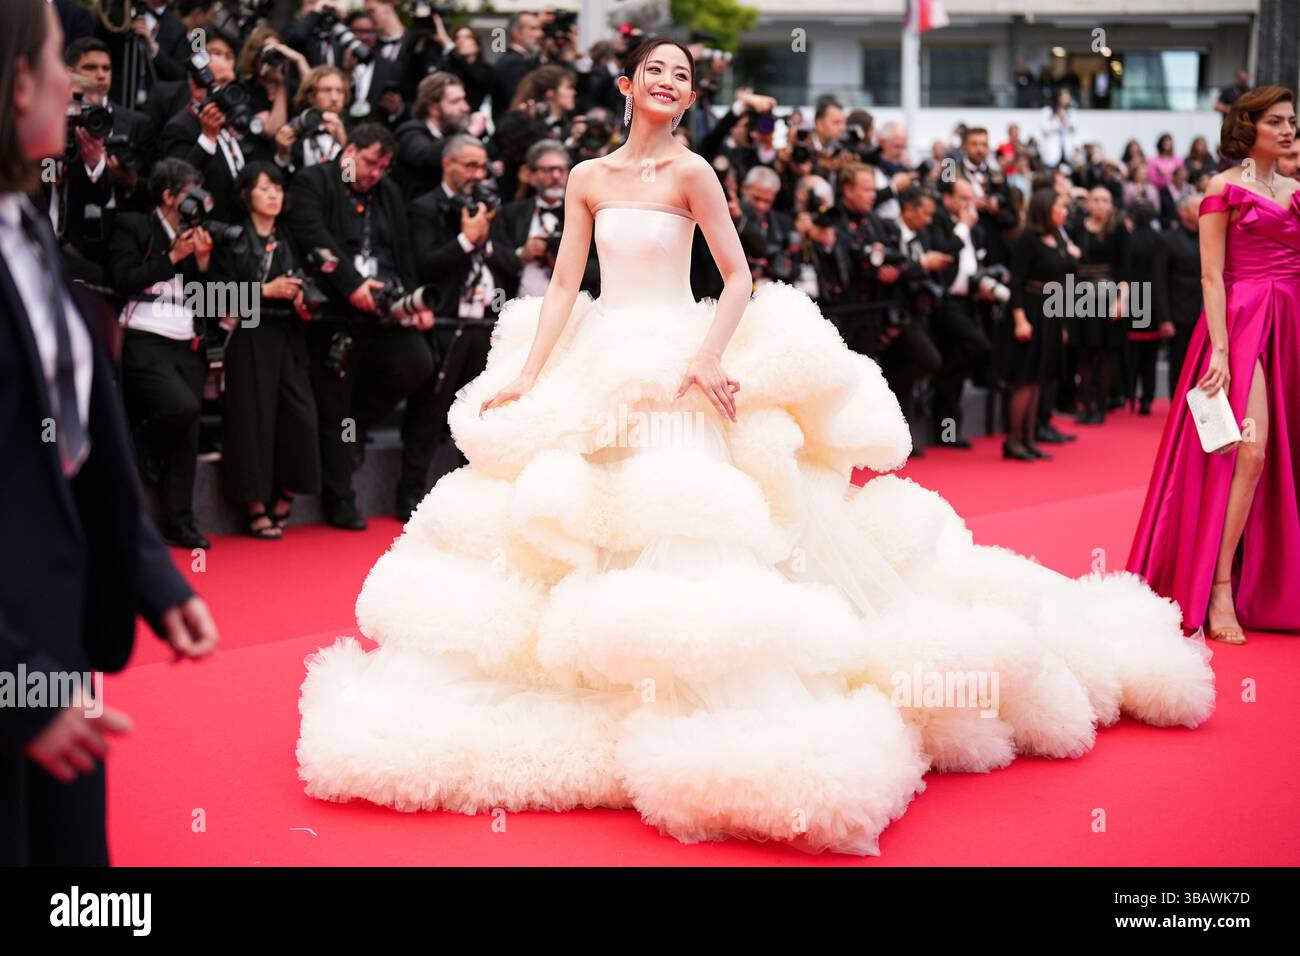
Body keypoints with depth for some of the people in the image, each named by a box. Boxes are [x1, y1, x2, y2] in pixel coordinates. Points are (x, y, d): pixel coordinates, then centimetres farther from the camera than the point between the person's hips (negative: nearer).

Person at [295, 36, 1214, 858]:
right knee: (555, 506, 0)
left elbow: (739, 279, -5)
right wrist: (527, 375, 1)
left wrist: (708, 361, -19)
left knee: (682, 515, -16)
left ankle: (699, 706, -15)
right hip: (596, 365, 5)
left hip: (675, 368, -5)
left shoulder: (691, 172, -3)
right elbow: (564, 286, 9)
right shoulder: (587, 178, 10)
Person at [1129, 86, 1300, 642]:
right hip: (1244, 321, -6)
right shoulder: (1224, 189, -1)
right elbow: (1211, 276, -7)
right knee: (1249, 449, -17)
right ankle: (1219, 591, -13)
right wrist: (1219, 350, -16)